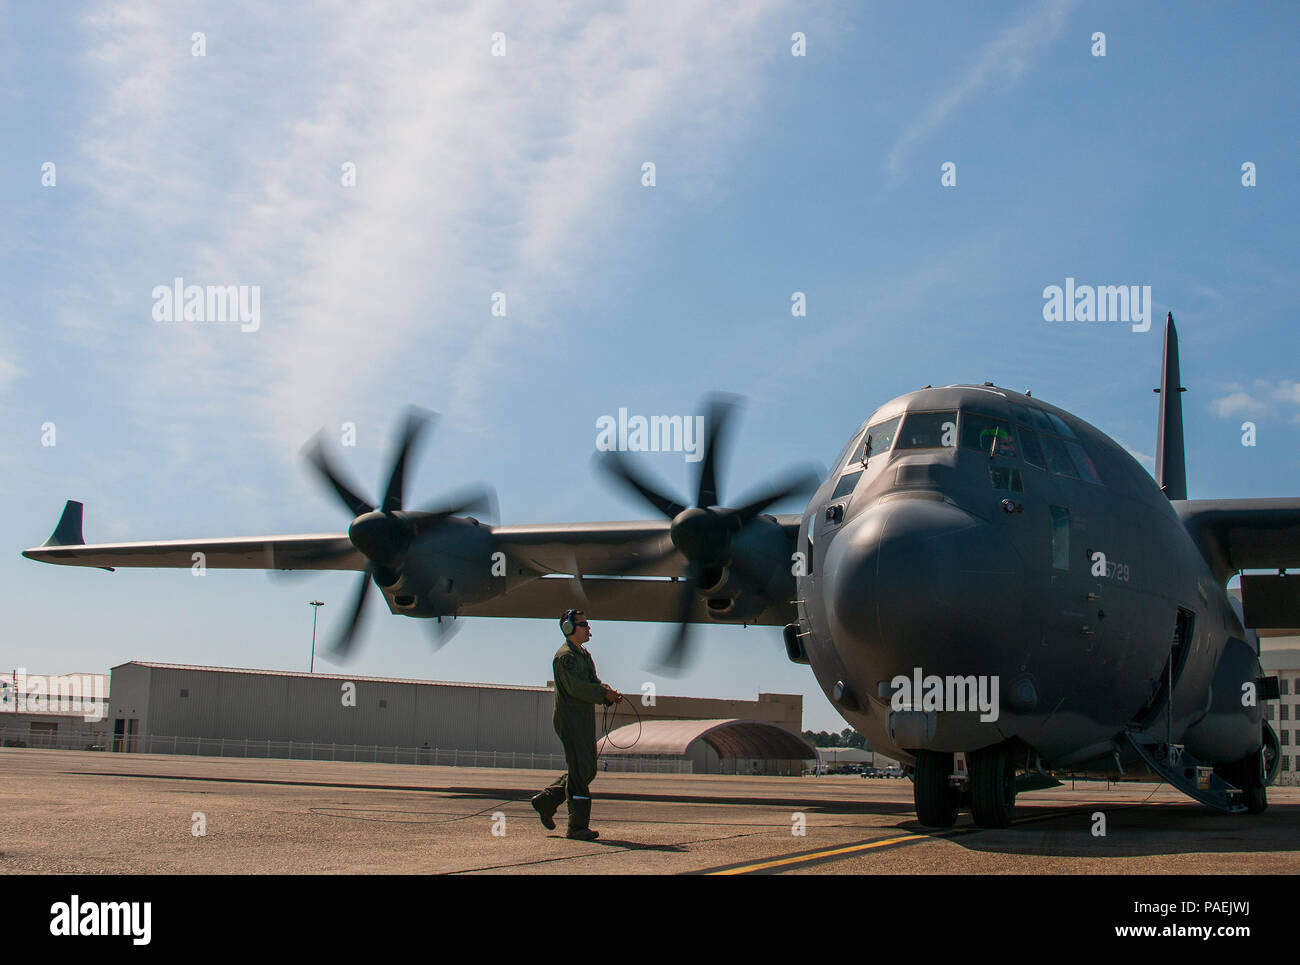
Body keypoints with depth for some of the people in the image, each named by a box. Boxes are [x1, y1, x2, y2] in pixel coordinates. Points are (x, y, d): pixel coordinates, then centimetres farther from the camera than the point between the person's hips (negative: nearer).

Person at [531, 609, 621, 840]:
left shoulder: (584, 654, 20)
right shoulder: (564, 656, -12)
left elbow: (594, 682, 17)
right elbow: (575, 687, -22)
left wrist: (610, 693, -3)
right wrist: (605, 694, -22)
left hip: (585, 721, 10)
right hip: (570, 720, -10)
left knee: (587, 771, 13)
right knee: (580, 772, -9)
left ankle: (546, 801, 25)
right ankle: (577, 826, -4)